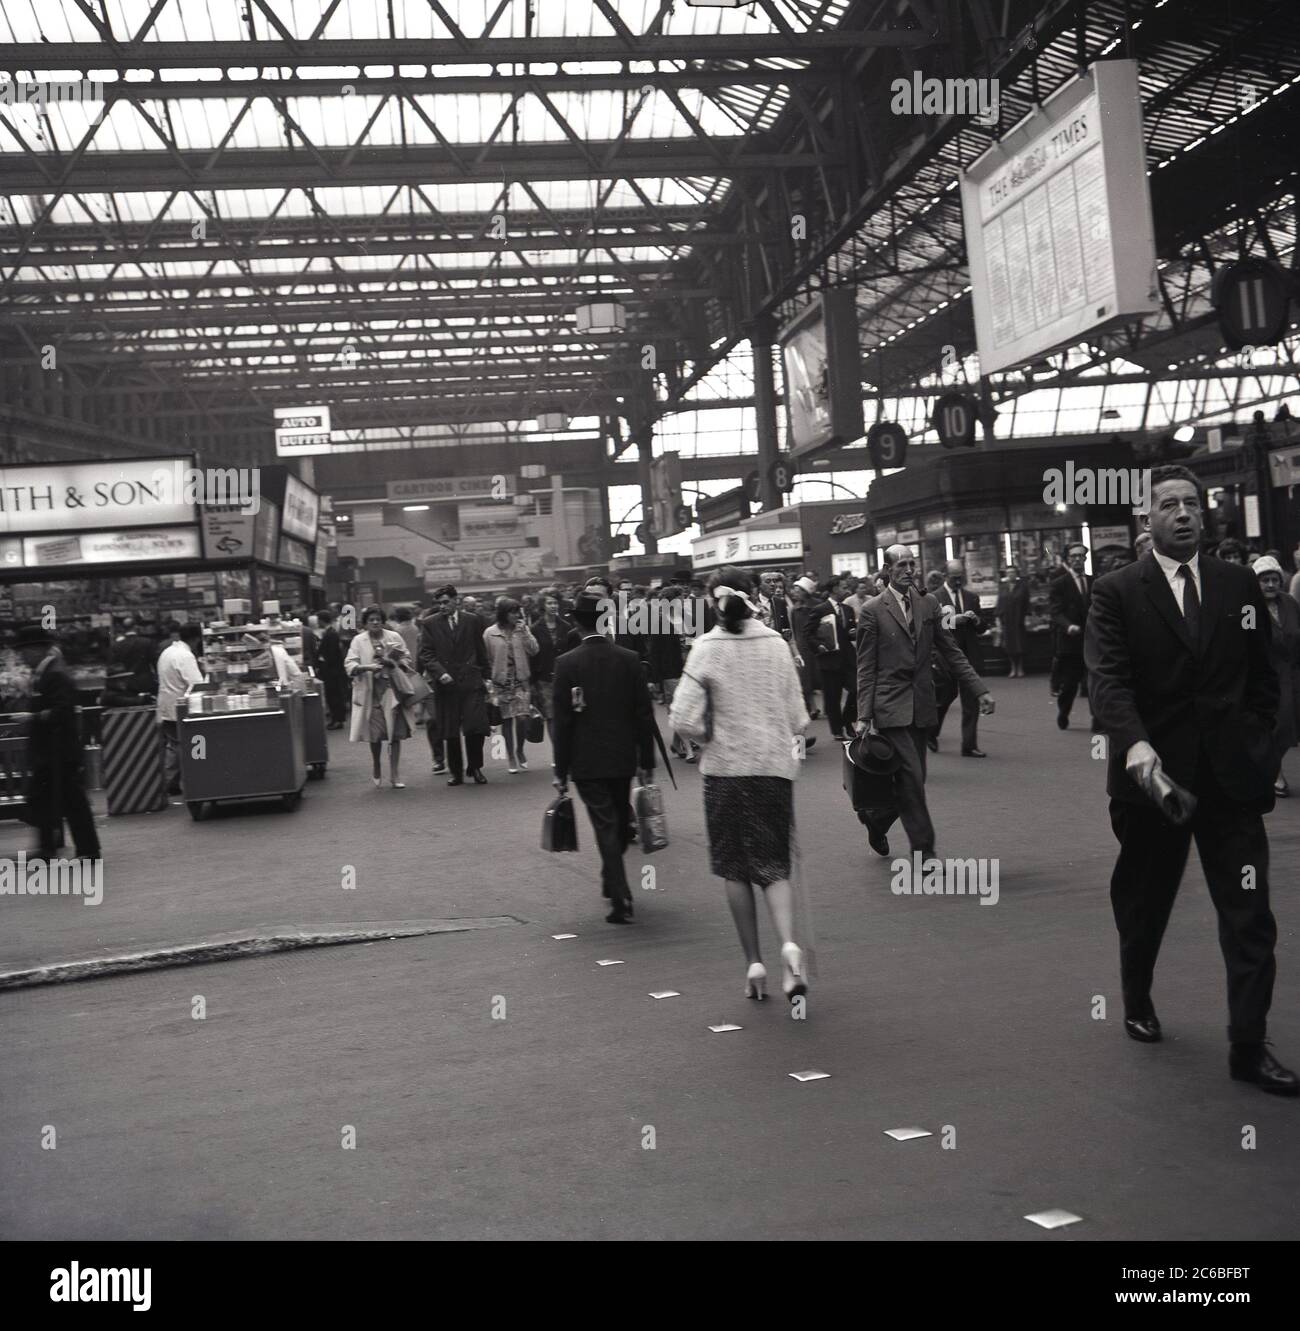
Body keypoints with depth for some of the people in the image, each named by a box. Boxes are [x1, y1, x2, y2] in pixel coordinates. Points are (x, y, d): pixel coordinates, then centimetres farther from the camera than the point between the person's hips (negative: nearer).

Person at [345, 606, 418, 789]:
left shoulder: (394, 637, 5)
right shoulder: (359, 641, 2)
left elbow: (408, 660, 7)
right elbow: (349, 665, -6)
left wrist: (393, 662, -13)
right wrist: (367, 667, -24)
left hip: (392, 691, 0)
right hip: (371, 691, 0)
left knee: (395, 734, -3)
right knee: (375, 735, 6)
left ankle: (395, 776, 3)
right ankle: (377, 770, 28)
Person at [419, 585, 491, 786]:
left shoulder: (473, 621, 8)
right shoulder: (430, 624, 5)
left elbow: (481, 651, 14)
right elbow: (426, 654, 0)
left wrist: (486, 676, 11)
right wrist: (439, 672, -14)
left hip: (471, 681, 0)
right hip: (445, 684, 0)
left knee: (476, 727, -7)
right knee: (449, 732, 3)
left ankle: (475, 768, 12)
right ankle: (456, 772, 15)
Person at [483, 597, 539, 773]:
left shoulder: (523, 629, 5)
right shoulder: (490, 633, 0)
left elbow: (534, 650, -4)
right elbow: (486, 658, 4)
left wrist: (524, 632, -13)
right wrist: (488, 680, 2)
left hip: (521, 681, 1)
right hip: (501, 682, -1)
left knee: (521, 719, -10)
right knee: (507, 721, 3)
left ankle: (518, 753, 12)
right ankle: (514, 759, 12)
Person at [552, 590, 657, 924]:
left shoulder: (567, 664, -10)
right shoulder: (628, 659, -4)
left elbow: (563, 721, -9)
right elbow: (644, 715, -1)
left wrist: (561, 771, -3)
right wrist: (647, 762, 6)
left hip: (586, 762, -2)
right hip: (622, 758, 3)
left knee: (605, 827, 0)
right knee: (621, 824, 19)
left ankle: (621, 898, -6)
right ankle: (612, 882, 35)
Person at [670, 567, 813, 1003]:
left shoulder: (707, 649, -6)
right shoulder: (776, 644, 2)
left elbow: (684, 720, -11)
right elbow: (799, 720, 4)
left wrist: (713, 736, 8)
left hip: (726, 770, -2)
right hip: (776, 767, 2)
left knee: (735, 868, 11)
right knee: (774, 866, 7)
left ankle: (754, 962, 11)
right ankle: (789, 942, -17)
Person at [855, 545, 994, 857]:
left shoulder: (928, 604, 9)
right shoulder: (873, 610, -4)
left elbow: (951, 652, 10)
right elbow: (866, 668, -4)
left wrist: (980, 689, 1)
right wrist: (864, 715, -9)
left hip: (922, 705, 5)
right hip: (891, 706, -5)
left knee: (912, 780, 10)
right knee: (912, 778, -10)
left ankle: (878, 823, 33)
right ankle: (923, 849, -1)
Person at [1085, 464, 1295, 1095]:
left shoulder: (1239, 585, 7)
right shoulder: (1116, 593, -3)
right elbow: (1108, 681, -14)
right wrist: (1136, 743, -29)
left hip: (1232, 776, 2)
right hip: (1153, 772, -2)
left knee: (1249, 915, -2)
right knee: (1144, 905, 15)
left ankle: (1248, 1047, 6)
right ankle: (1137, 1001, 39)